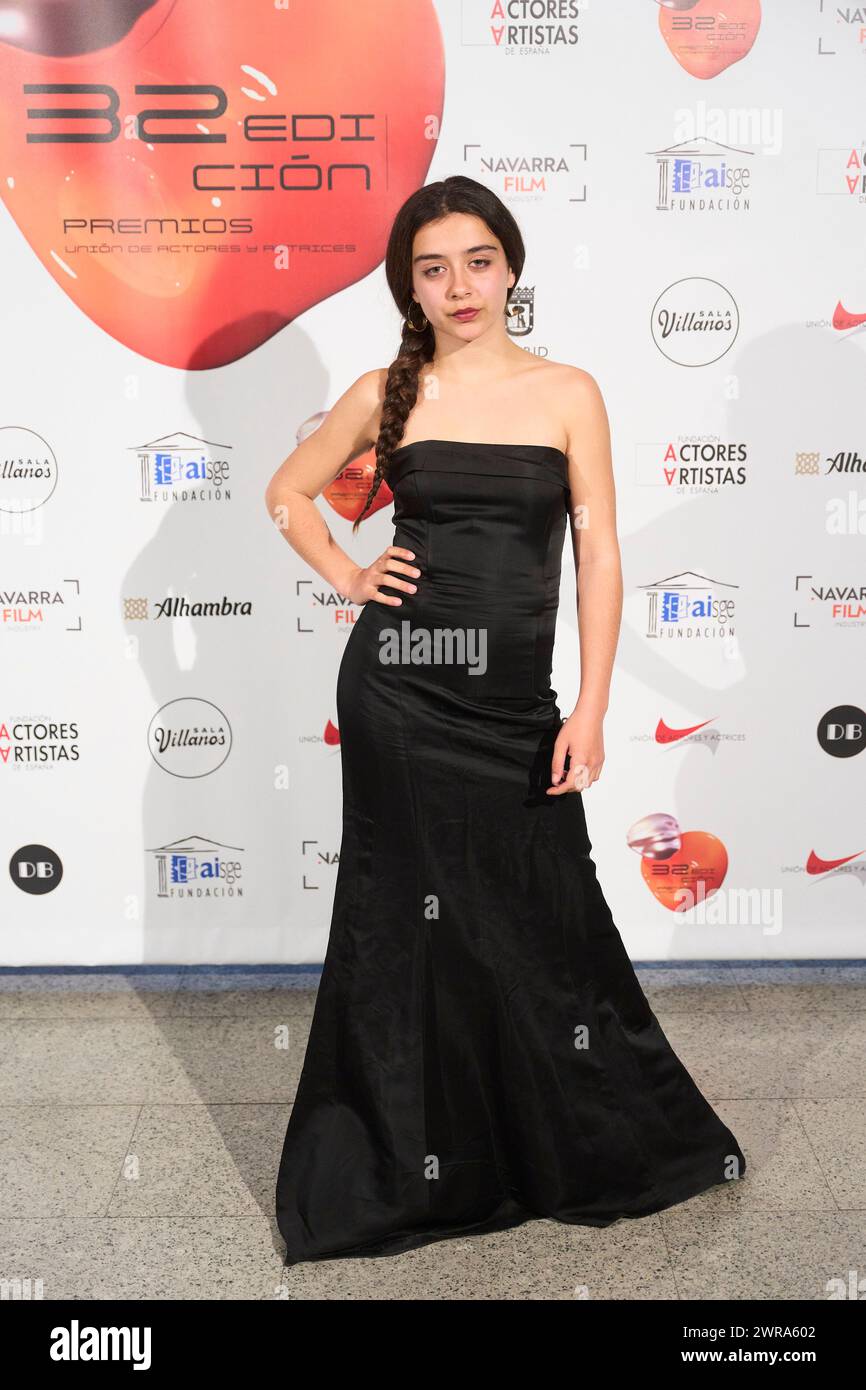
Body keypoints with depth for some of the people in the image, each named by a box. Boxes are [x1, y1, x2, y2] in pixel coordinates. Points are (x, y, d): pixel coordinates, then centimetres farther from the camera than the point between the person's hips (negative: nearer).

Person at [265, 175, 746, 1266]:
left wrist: (590, 709, -7)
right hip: (399, 686, 0)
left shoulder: (567, 393, 3)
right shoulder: (388, 394, 5)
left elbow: (598, 559, -1)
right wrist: (346, 577, 3)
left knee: (544, 921, 8)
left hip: (513, 700, 0)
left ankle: (612, 1144, 33)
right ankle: (408, 1164, 28)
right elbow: (287, 493, 19)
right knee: (409, 915, 8)